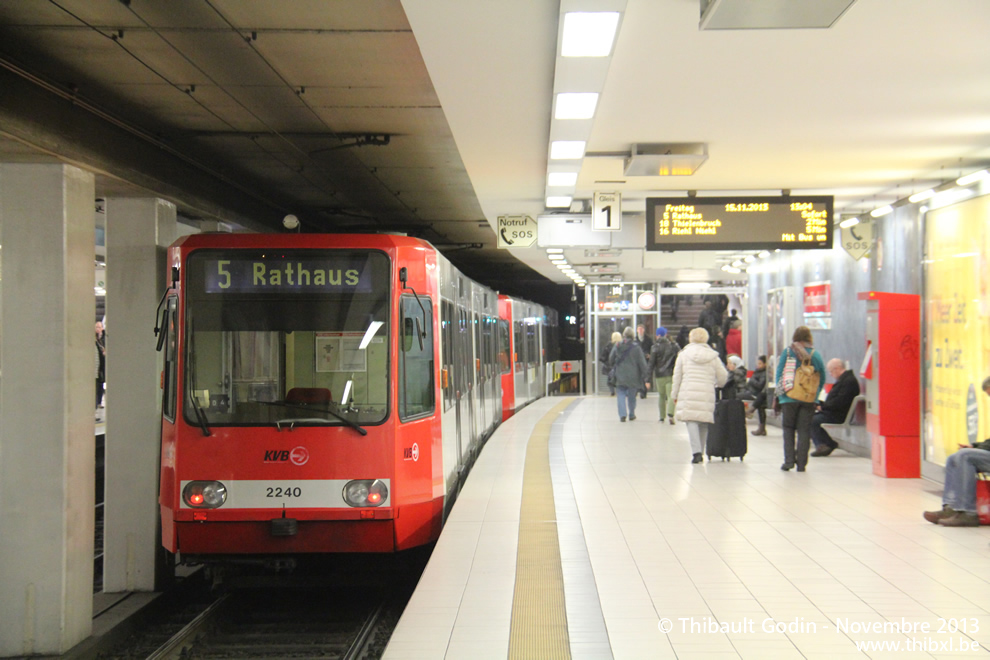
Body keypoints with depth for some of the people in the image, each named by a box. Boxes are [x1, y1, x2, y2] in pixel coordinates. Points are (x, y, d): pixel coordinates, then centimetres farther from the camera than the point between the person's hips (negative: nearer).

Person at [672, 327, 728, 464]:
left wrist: (675, 395, 16)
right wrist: (717, 385, 34)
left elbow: (677, 376, 8)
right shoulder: (713, 356, 9)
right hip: (707, 394, 1)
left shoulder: (683, 355, 7)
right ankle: (700, 452, 17)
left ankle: (696, 451, -22)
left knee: (692, 421, -5)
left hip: (688, 393, -1)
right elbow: (723, 377, 11)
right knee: (704, 423, 13)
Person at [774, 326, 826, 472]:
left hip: (789, 398, -1)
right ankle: (801, 463, 3)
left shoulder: (787, 352, -2)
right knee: (804, 430, 6)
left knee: (788, 429, 11)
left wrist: (780, 394, 7)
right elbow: (822, 378, 4)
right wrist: (815, 394, 13)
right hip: (809, 399, 1)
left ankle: (788, 460, 1)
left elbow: (779, 374, -1)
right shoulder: (815, 354, 0)